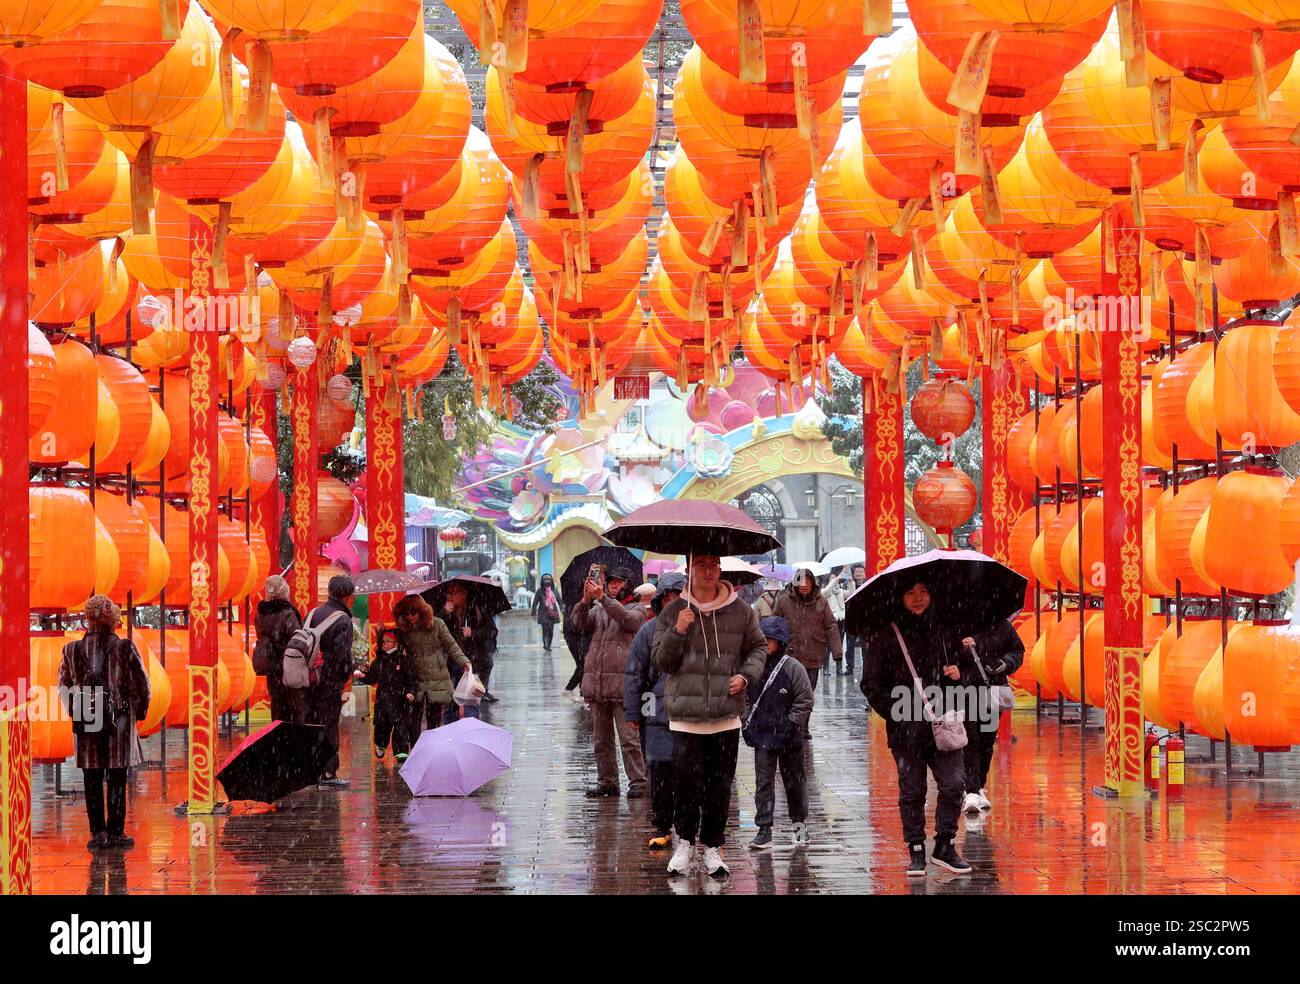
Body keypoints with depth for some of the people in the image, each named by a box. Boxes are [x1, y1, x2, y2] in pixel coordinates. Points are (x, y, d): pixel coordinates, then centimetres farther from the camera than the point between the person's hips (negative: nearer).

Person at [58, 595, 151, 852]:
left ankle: (98, 833, 7)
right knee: (117, 780, 4)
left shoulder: (72, 650, 0)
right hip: (119, 722, -2)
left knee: (92, 780, 8)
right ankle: (116, 833, 6)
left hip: (85, 722, 2)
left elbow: (64, 686, 10)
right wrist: (138, 712, 13)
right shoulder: (124, 648, -7)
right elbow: (141, 686, -3)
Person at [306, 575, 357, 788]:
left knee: (311, 722, 14)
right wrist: (347, 675, -3)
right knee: (329, 725, -1)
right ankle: (328, 772, 0)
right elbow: (343, 654, -18)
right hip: (331, 681, -7)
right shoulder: (343, 620, -12)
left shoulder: (313, 613, 10)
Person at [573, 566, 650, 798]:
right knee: (601, 739, 10)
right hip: (596, 682, 5)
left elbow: (628, 619, -15)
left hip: (622, 683, -5)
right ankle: (606, 782, 17)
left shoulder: (637, 608, 6)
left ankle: (638, 782, -3)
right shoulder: (598, 609, 19)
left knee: (628, 737, -8)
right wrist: (586, 600, -16)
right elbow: (580, 622, 2)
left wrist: (602, 598, -22)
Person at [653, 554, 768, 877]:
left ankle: (713, 847, 18)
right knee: (687, 778, -7)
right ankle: (685, 843, 10)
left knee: (720, 784, 6)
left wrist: (746, 674, -2)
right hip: (685, 713, -2)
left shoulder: (740, 611, 5)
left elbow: (758, 647, 16)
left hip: (726, 715, 2)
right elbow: (660, 661, 1)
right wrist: (677, 632, -14)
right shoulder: (673, 613, 2)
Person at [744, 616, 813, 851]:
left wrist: (791, 724, -11)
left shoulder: (793, 668, -8)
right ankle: (764, 831, 0)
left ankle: (799, 822, 29)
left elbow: (805, 700, -6)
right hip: (762, 736, 3)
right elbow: (746, 698, 16)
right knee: (763, 783, -1)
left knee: (793, 781, 11)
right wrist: (747, 722, 6)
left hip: (789, 737, -3)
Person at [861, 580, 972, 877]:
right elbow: (871, 685, -1)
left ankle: (945, 846, 10)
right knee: (912, 790, 5)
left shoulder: (944, 631, 8)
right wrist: (895, 713, -10)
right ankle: (916, 851, 15)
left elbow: (958, 664, 23)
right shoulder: (886, 636, -2)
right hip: (906, 729, -2)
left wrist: (957, 673, -1)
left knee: (954, 783, -5)